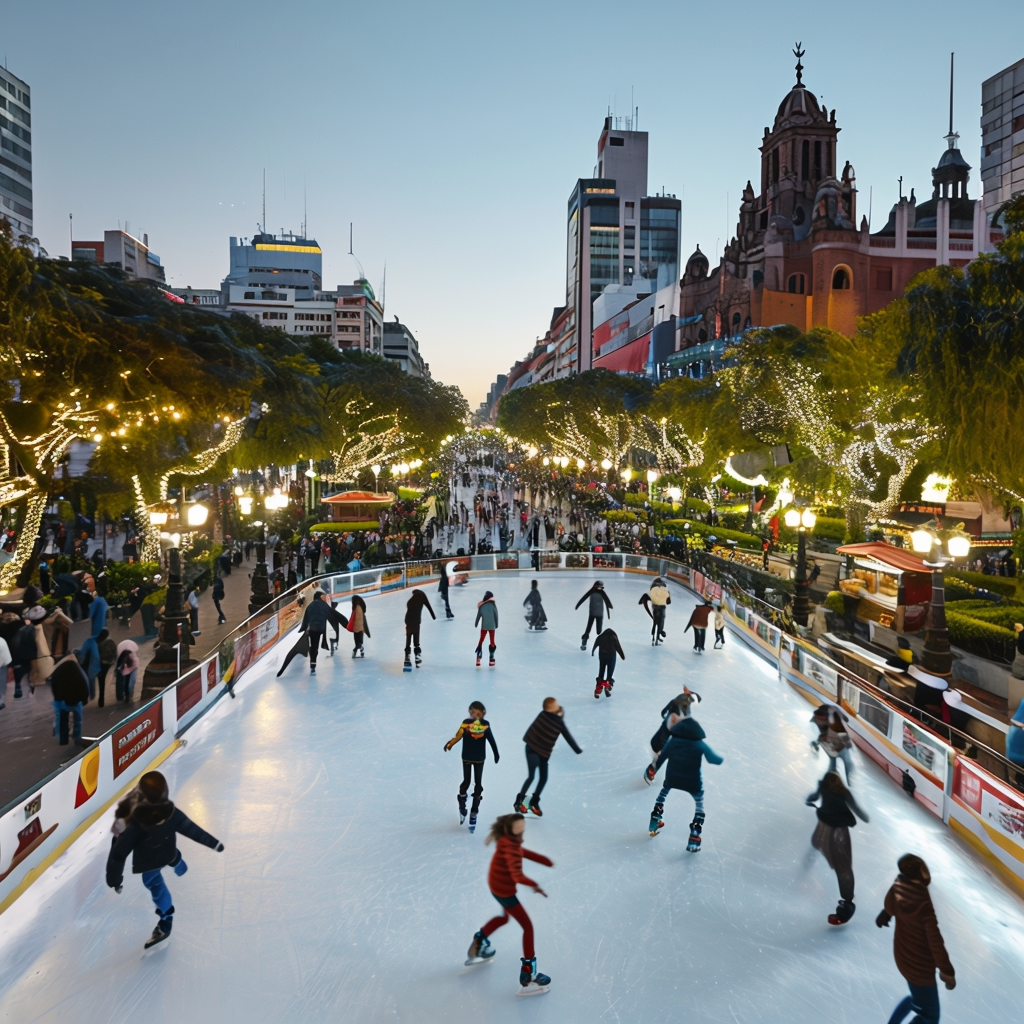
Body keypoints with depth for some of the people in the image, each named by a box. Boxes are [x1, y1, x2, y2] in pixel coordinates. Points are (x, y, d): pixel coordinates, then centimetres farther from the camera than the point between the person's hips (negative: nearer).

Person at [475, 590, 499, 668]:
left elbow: (478, 615, -3)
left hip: (484, 626, 1)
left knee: (481, 641, 11)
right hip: (492, 626, -1)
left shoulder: (481, 606, -8)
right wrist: (496, 625, 6)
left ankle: (478, 659, 2)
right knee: (492, 642, 9)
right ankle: (491, 659, 8)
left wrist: (476, 624, 11)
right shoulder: (493, 605, -10)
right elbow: (496, 616, -6)